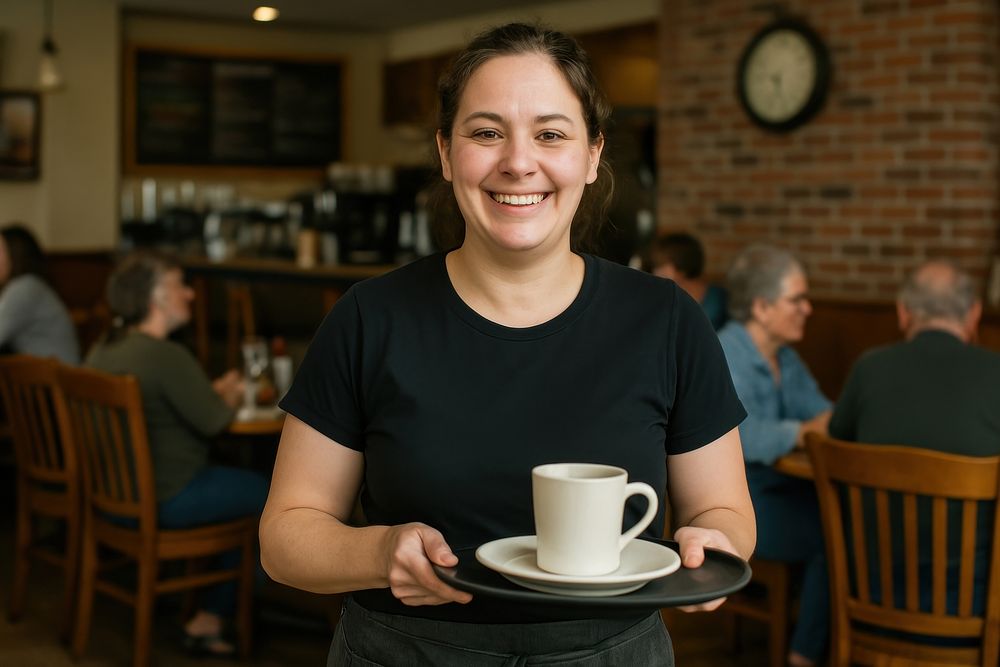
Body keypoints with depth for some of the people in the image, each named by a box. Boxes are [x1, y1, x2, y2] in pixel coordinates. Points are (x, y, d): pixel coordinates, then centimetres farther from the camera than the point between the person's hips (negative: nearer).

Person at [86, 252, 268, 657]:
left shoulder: (101, 350, 6)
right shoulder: (166, 356, -23)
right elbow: (213, 420, -17)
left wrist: (216, 390, 10)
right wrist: (231, 394, 3)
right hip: (164, 502, -9)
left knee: (237, 484, 21)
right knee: (262, 494, 7)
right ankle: (210, 619, 13)